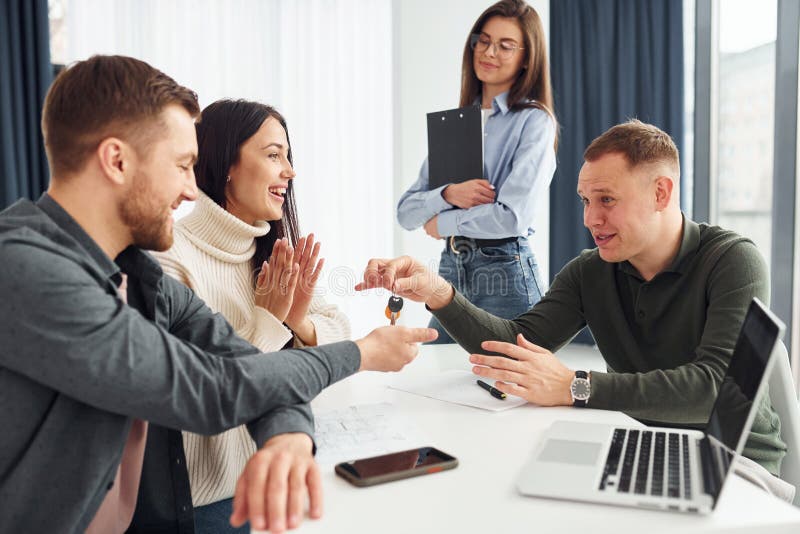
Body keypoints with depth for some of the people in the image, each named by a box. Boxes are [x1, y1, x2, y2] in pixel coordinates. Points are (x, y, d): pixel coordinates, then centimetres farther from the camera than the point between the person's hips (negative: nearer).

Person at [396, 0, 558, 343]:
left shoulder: (534, 121, -6)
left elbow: (512, 216, -19)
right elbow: (406, 212, 4)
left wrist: (443, 223, -6)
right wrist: (449, 194, -15)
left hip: (505, 275, -5)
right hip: (450, 269, 5)